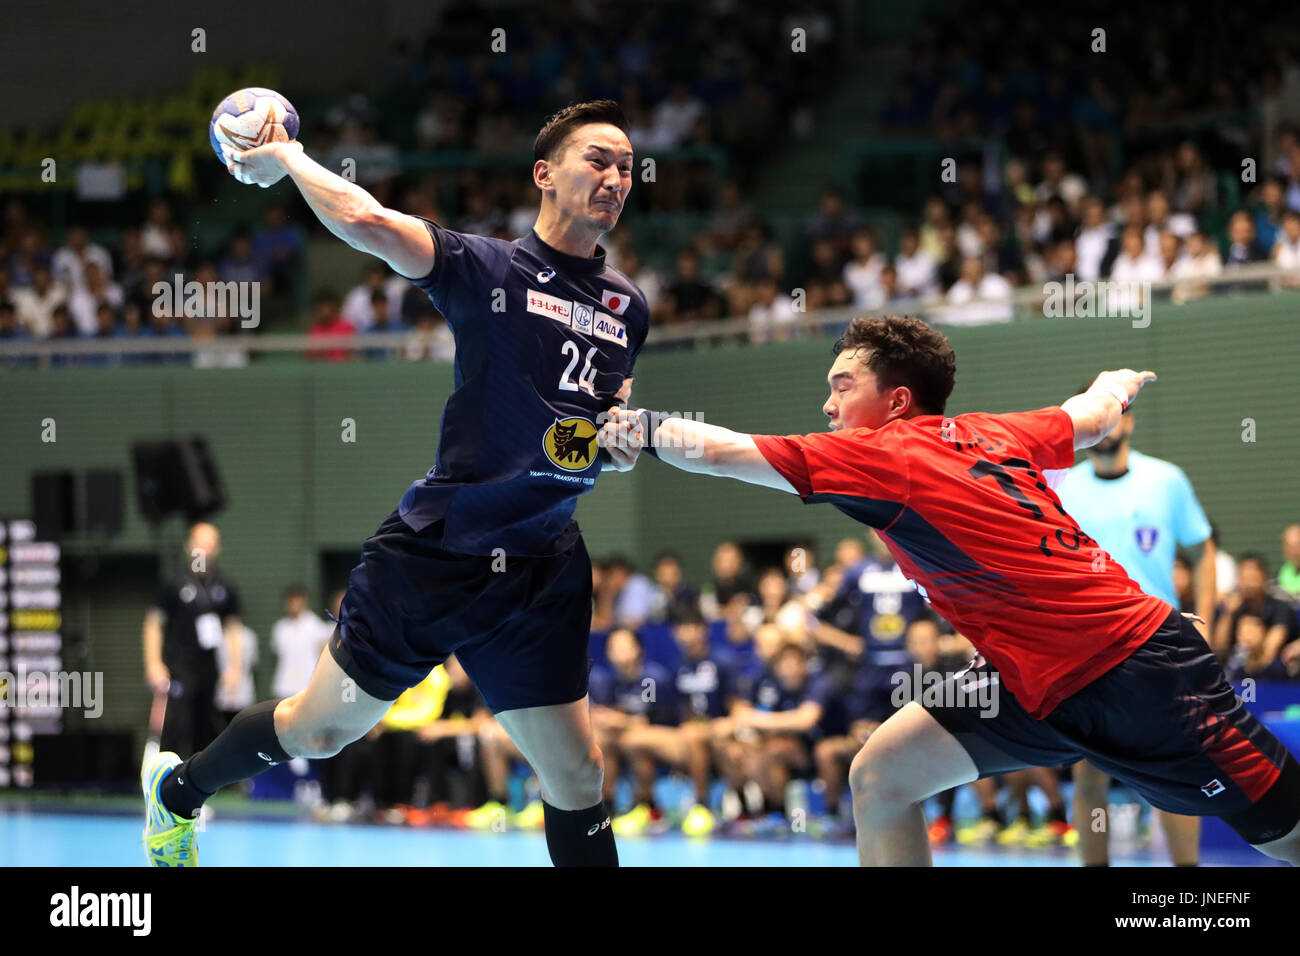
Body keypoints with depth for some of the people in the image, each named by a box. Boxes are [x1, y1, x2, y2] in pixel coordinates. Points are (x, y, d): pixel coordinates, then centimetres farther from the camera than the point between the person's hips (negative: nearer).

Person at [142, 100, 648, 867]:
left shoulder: (628, 308, 8)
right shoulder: (487, 268, -9)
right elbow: (365, 221, -24)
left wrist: (620, 444, 2)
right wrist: (287, 158, -10)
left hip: (542, 574, 4)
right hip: (434, 551, -4)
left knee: (577, 781, 0)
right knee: (320, 729, 9)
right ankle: (178, 789, 37)